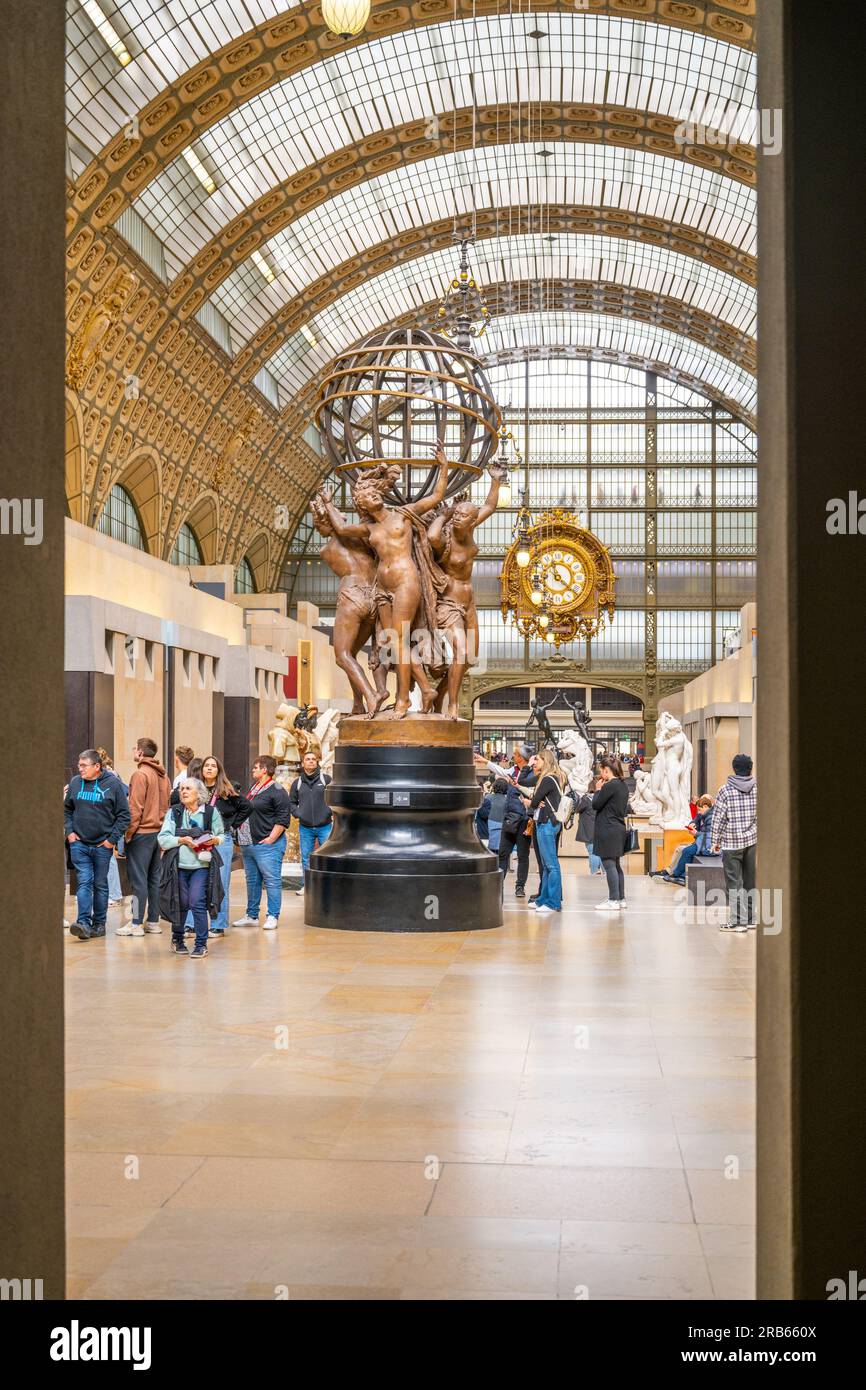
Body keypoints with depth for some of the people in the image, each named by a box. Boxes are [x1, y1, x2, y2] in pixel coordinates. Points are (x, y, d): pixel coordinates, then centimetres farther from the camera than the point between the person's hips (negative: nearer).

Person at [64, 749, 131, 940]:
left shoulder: (113, 784, -6)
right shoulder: (75, 783, 3)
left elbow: (124, 814, -3)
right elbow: (66, 809, 15)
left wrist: (113, 838, -9)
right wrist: (69, 831, 2)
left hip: (103, 845, -1)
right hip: (79, 844, 2)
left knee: (100, 884, 9)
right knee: (84, 882, -7)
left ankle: (99, 923, 17)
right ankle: (84, 923, -13)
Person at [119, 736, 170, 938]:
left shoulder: (140, 774, -13)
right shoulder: (162, 775, 10)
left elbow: (135, 807, -16)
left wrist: (129, 832, -11)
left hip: (142, 833, -8)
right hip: (159, 831, 8)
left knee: (138, 879, -5)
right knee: (154, 878, 12)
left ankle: (136, 924, -3)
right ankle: (153, 921, 16)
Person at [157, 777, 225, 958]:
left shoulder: (211, 812, 4)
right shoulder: (174, 812, 4)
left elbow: (221, 836, 13)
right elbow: (162, 838, -1)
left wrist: (214, 839, -8)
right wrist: (182, 840, -14)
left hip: (201, 865, -1)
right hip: (178, 865, 1)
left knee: (197, 903, -11)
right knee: (180, 903, 6)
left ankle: (201, 944, 0)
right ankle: (177, 939, 28)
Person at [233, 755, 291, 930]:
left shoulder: (277, 792, -11)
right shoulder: (253, 787, 16)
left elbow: (283, 820, -14)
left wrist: (270, 839, -17)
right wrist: (242, 838, 20)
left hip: (266, 845, -9)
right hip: (248, 845, 9)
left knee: (271, 880, -5)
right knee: (252, 881, 15)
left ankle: (273, 917, 0)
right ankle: (251, 916, 23)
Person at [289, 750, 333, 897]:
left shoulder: (326, 779, -1)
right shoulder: (297, 782, 7)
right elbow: (291, 802, 18)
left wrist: (331, 812, -9)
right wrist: (297, 813, 2)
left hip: (325, 826, -3)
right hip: (305, 828, 3)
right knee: (306, 858, 9)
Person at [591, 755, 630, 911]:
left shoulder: (610, 786, -16)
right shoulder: (623, 786, 12)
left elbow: (596, 805, -13)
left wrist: (598, 790, 3)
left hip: (607, 830, -10)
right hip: (619, 828, 10)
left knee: (609, 865, -6)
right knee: (616, 865, 15)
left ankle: (613, 900, -7)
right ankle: (620, 898, 19)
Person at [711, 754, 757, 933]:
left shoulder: (725, 790, -8)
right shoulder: (757, 789, 2)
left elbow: (718, 818, -7)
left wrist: (716, 841, 2)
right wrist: (760, 840, 17)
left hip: (731, 843, -4)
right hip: (751, 840, 4)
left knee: (734, 882, -1)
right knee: (750, 881, 12)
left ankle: (738, 921, -2)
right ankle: (750, 919, 17)